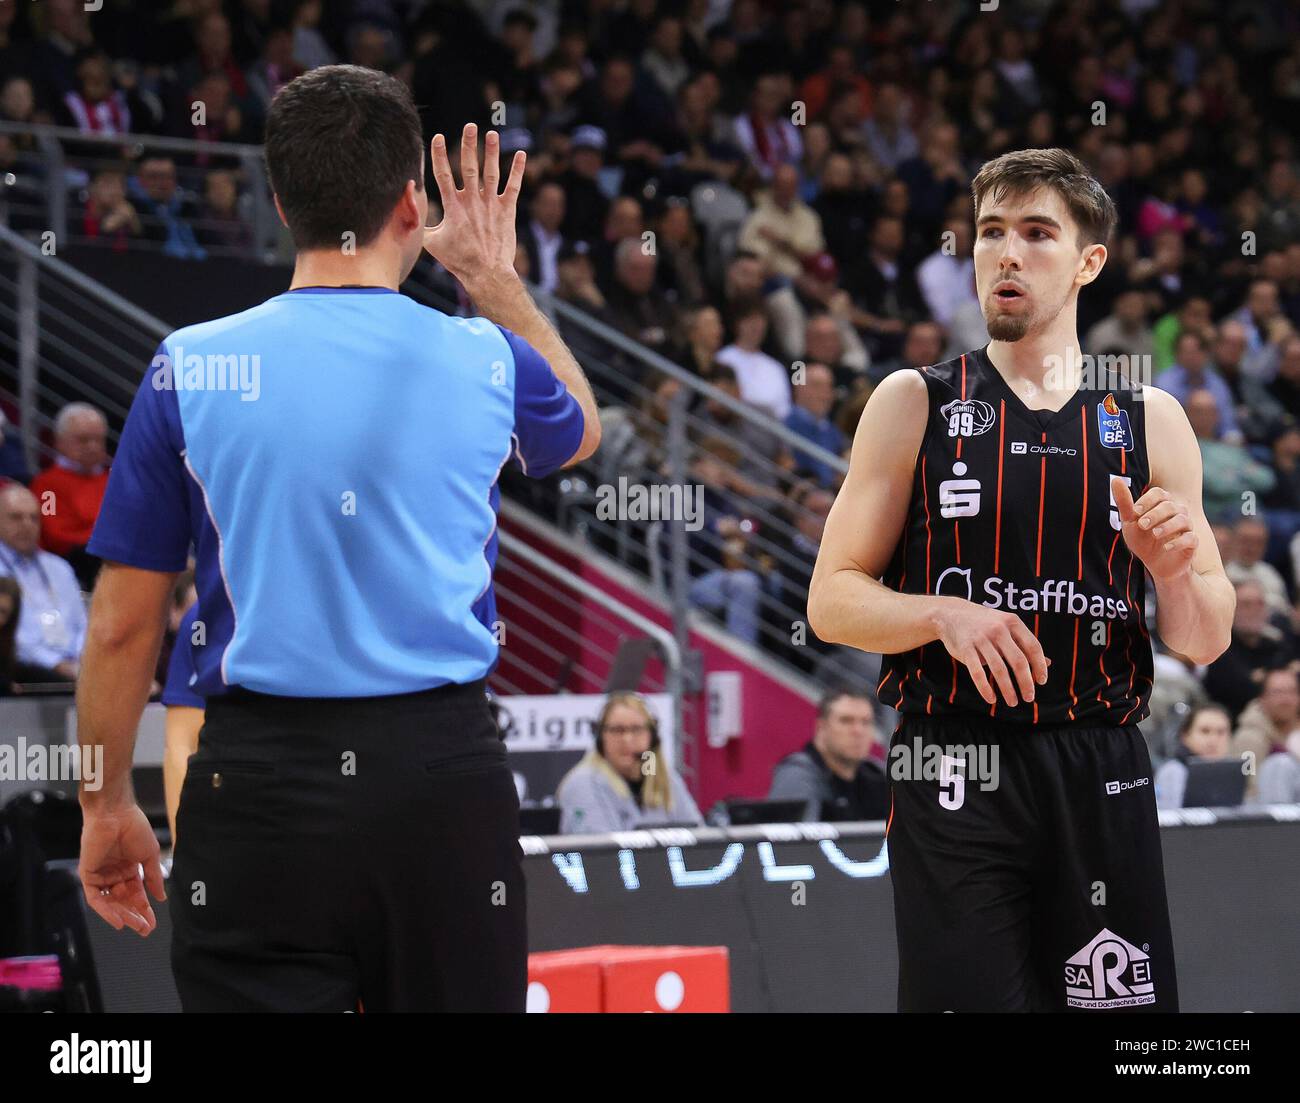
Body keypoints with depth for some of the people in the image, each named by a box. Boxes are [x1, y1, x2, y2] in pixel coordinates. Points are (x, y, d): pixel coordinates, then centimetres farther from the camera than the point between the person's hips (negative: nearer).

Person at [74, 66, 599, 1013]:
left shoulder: (190, 368, -2)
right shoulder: (486, 361, 0)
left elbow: (122, 626, 2)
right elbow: (581, 430, 27)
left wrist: (107, 807, 13)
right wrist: (496, 275, 33)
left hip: (258, 770, -1)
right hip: (443, 770, 1)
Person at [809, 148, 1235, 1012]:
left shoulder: (1151, 423, 10)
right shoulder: (914, 405, 5)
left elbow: (1205, 644, 12)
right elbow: (832, 601, 2)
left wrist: (1179, 571, -9)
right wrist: (946, 614, -16)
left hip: (1104, 777, 2)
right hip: (955, 771, -2)